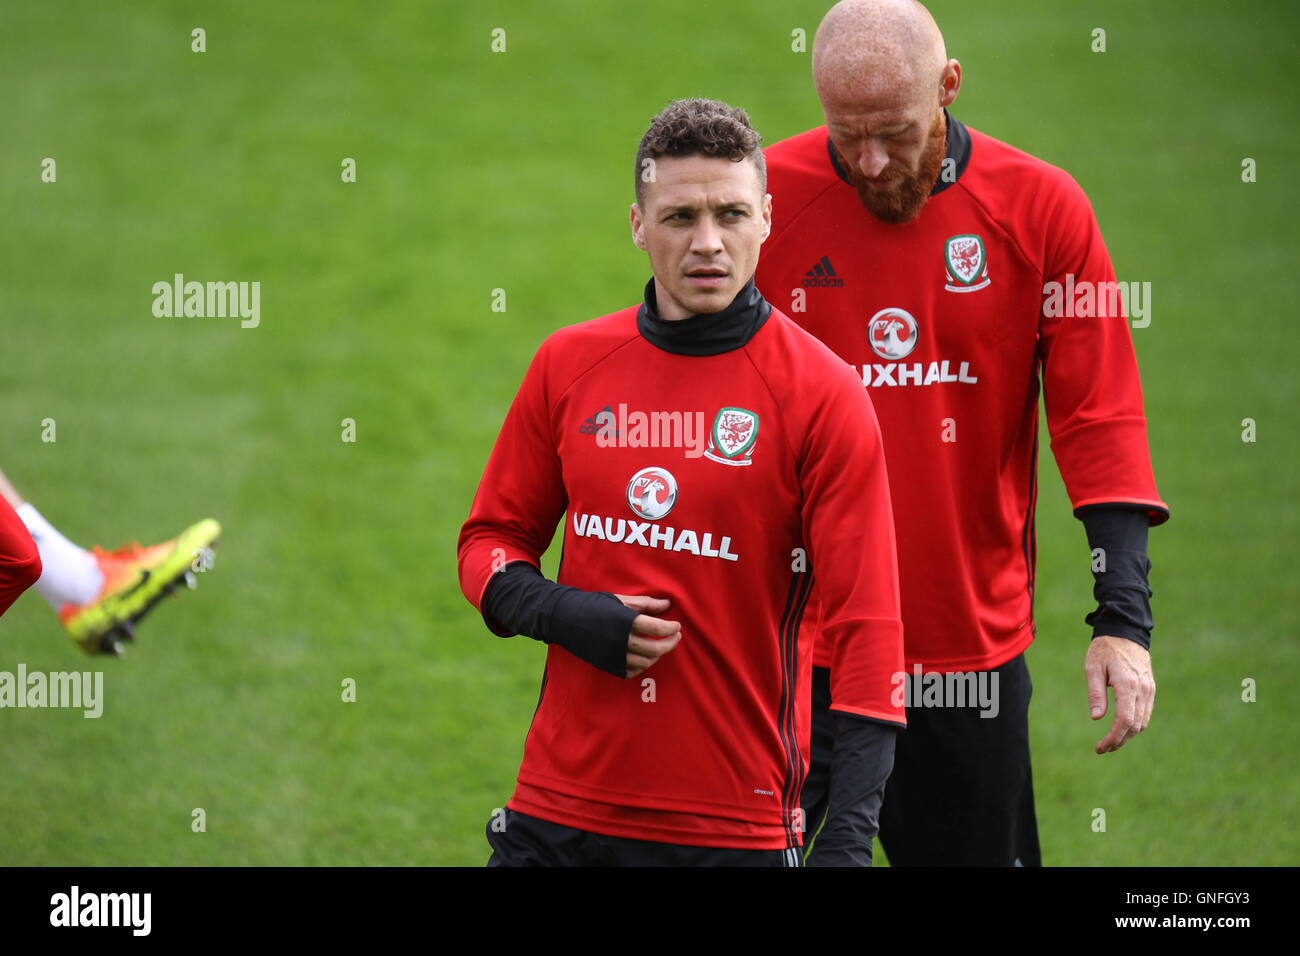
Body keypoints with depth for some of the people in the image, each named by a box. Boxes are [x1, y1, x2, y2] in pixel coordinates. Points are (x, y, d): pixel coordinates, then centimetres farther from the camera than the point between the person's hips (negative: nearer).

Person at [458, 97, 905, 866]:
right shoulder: (569, 364, 5)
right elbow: (491, 540, 14)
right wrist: (563, 615, -9)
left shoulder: (823, 394, -6)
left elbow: (866, 623, -10)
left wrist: (849, 838, -18)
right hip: (558, 805, 3)